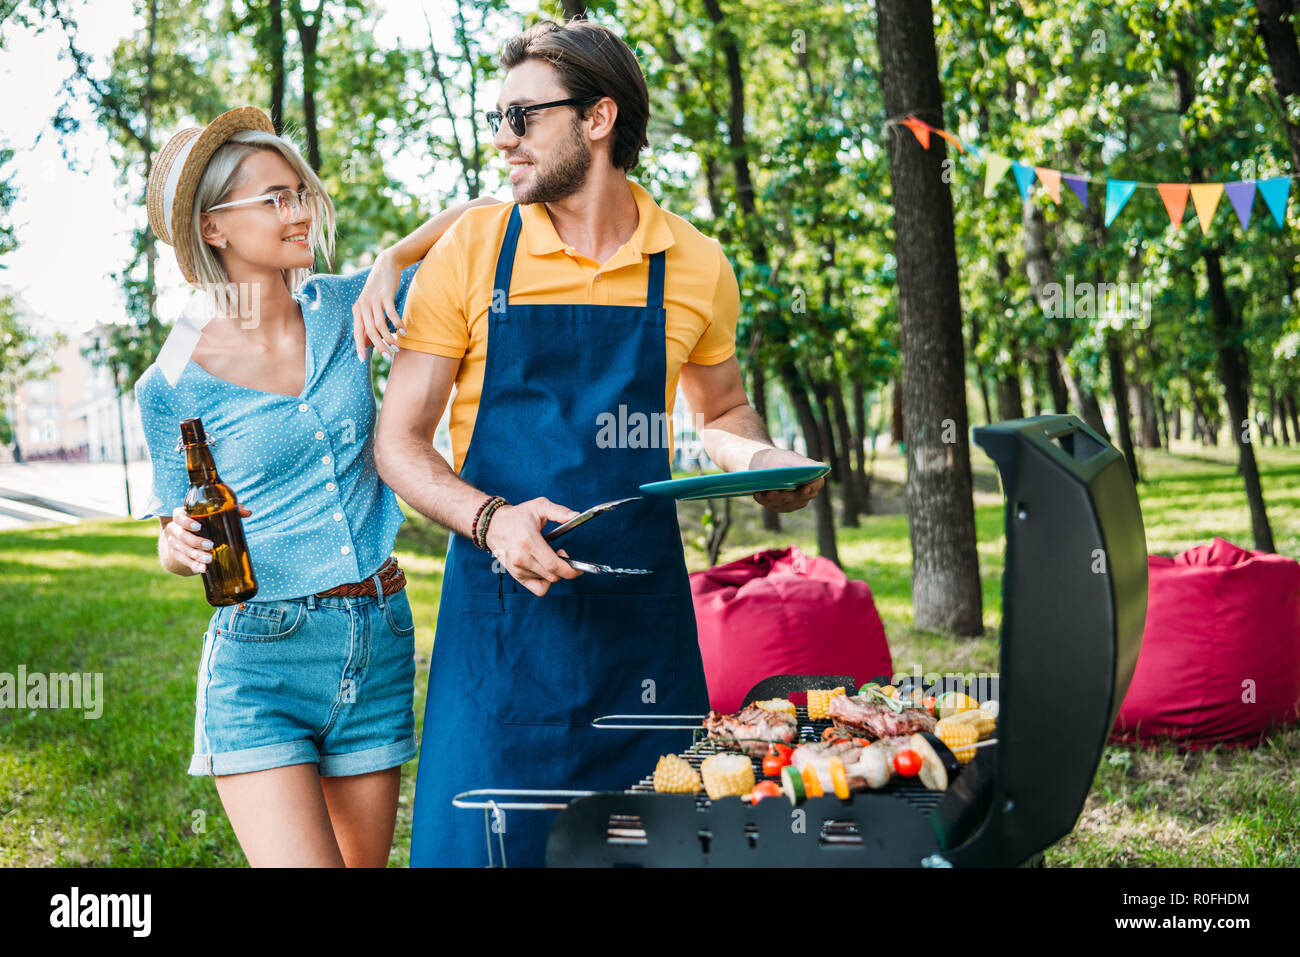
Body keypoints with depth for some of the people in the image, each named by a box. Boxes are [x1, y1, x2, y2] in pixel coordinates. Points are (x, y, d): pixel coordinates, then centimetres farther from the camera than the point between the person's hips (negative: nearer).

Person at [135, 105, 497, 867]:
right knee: (301, 861, -17)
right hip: (261, 657, -4)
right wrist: (182, 543, -17)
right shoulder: (175, 384, -6)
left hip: (380, 645, 4)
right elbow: (174, 539, 5)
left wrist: (391, 263, -7)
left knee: (364, 861, 13)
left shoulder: (342, 311, 2)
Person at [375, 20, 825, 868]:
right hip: (501, 604, -1)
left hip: (642, 606, 2)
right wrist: (491, 519, -17)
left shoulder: (695, 267, 5)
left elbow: (722, 413, 22)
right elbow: (398, 441, 1)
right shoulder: (473, 249, 0)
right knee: (486, 838, -3)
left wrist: (765, 463, 0)